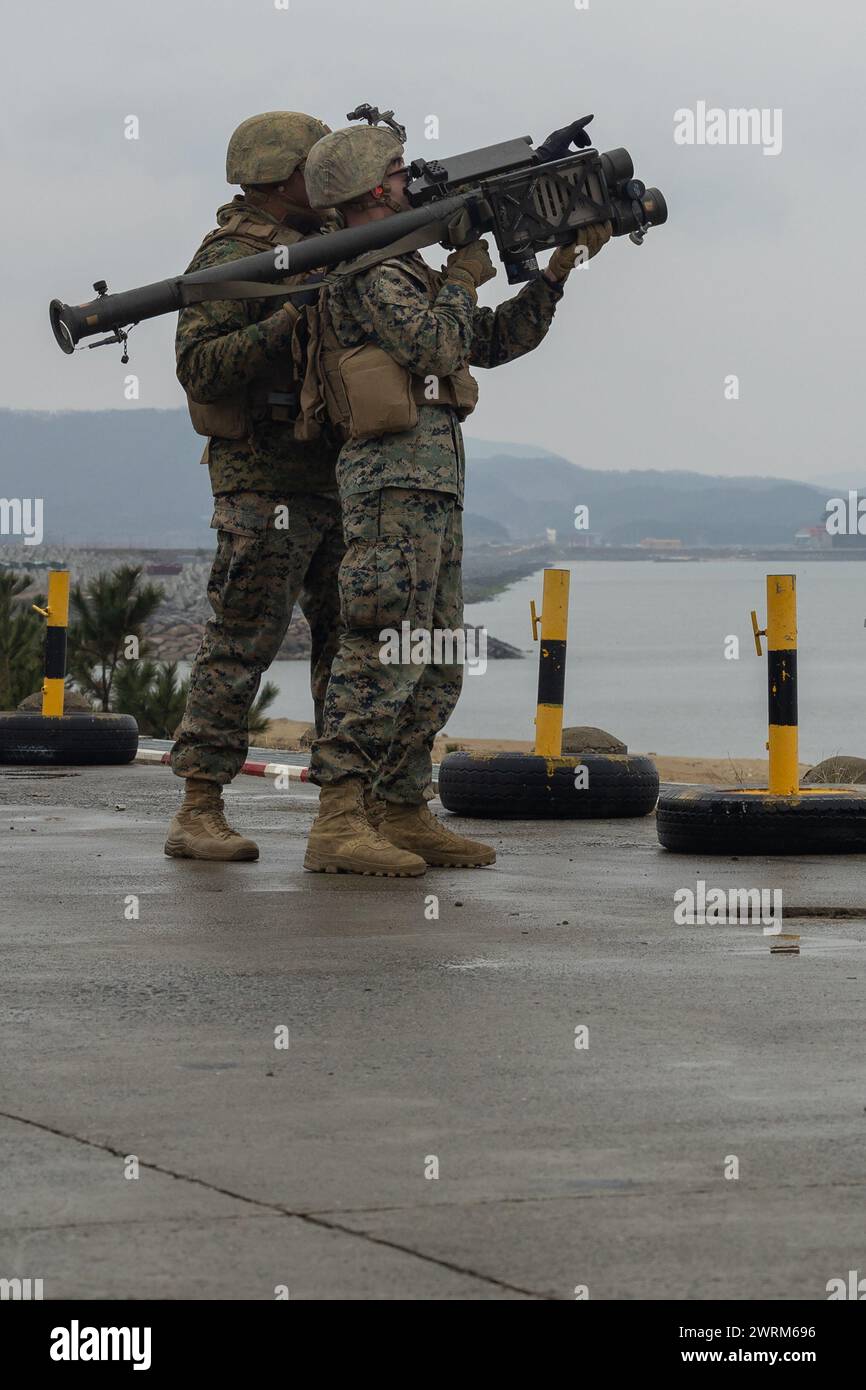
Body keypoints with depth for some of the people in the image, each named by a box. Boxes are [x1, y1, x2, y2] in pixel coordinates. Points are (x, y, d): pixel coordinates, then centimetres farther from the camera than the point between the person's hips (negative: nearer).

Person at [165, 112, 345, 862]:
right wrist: (288, 319, -28)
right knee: (242, 643, -9)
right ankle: (198, 812, -7)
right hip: (266, 481, -9)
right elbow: (200, 367, -19)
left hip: (337, 477, 9)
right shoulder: (232, 259, -10)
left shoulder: (323, 247, 16)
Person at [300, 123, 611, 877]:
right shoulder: (369, 271, -8)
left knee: (433, 672, 11)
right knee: (381, 657, -15)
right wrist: (464, 278, -3)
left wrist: (558, 266, 21)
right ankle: (339, 824, -18)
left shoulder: (407, 270, 23)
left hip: (434, 489, 10)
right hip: (394, 482, -10)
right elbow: (436, 346, -19)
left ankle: (402, 815, 15)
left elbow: (498, 340, 27)